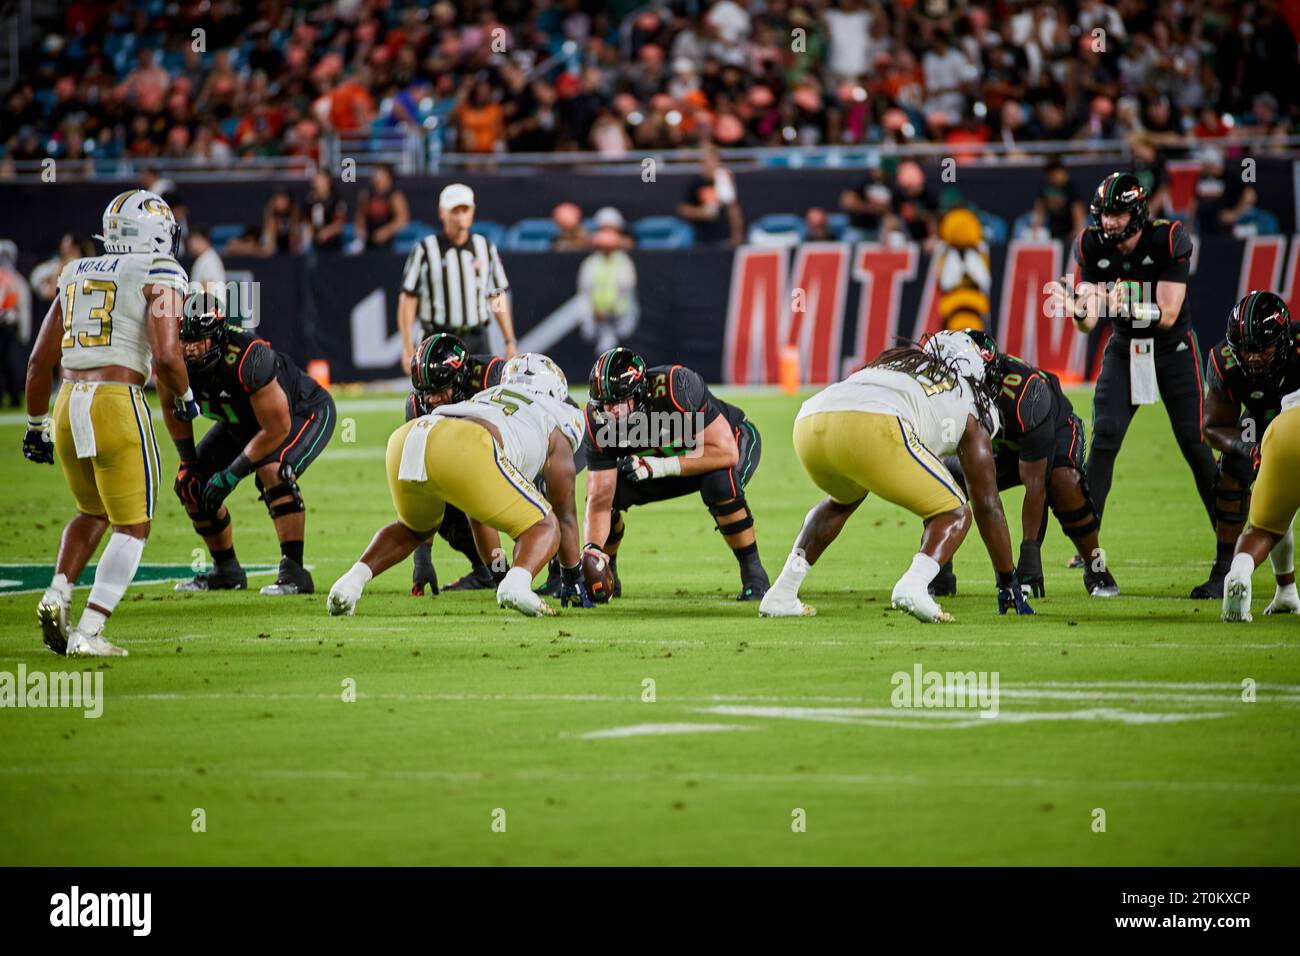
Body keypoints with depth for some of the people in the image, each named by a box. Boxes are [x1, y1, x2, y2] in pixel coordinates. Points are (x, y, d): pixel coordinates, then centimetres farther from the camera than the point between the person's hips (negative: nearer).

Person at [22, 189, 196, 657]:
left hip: (69, 404, 6)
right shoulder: (159, 276, -1)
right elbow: (165, 354, -14)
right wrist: (183, 397, 6)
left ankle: (57, 595, 4)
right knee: (132, 526, 6)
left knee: (93, 513, 26)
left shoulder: (77, 274, 17)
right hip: (118, 405, -6)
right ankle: (87, 633, -5)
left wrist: (37, 425, 26)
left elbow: (40, 360, 17)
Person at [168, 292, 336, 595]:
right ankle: (226, 570, 16)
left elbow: (277, 429, -33)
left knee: (272, 470, -34)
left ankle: (294, 572, -27)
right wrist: (188, 463, 0)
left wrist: (232, 474, -29)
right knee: (191, 484, 0)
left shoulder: (245, 359, -40)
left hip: (306, 413, -7)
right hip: (244, 422, 7)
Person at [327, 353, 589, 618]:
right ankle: (518, 582, -20)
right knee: (544, 527, 12)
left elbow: (479, 516, 51)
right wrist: (574, 582, 46)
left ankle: (354, 579, 11)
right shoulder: (556, 429, 29)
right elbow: (565, 515, 34)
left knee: (414, 528, 36)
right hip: (460, 451, -6)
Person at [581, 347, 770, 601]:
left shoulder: (675, 388, -39)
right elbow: (600, 502, -23)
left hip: (734, 440, -5)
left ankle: (753, 574, -18)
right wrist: (592, 549, -40)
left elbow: (725, 453, -38)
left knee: (719, 483, -37)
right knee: (608, 492, -13)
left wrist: (659, 467, -43)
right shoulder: (598, 421, -25)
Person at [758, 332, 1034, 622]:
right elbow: (988, 507, 29)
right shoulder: (968, 403, 27)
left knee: (842, 499, 38)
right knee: (955, 515, 13)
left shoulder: (892, 364, 40)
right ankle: (914, 586, -15)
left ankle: (781, 594, 28)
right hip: (872, 428, -6)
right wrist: (1009, 583, 37)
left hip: (808, 423, 6)